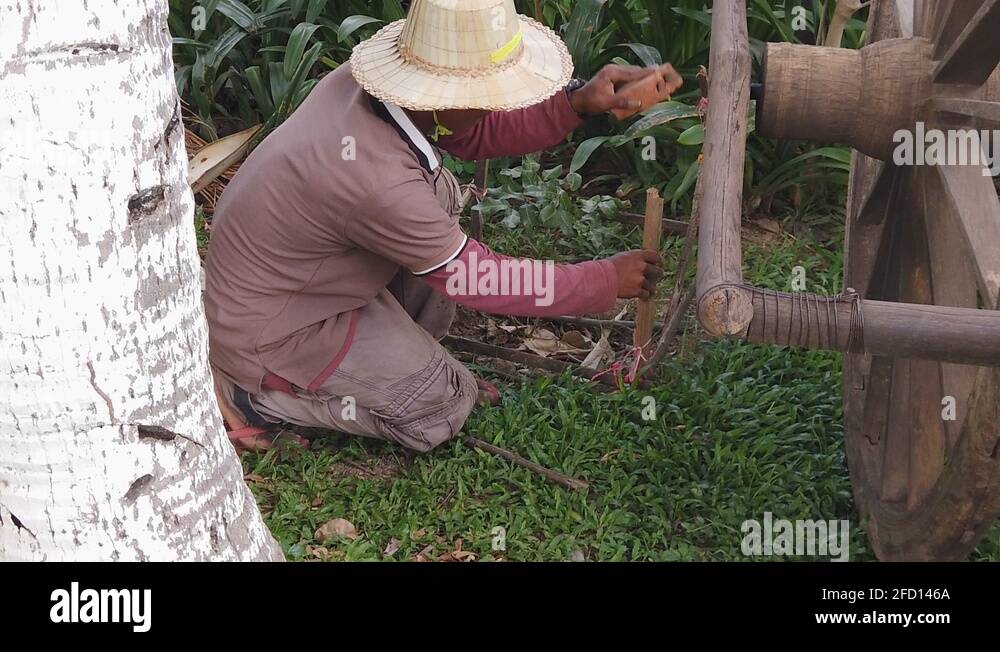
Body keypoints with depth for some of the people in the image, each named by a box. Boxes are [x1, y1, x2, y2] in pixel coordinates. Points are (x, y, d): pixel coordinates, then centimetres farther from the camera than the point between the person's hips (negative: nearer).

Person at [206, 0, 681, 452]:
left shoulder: (361, 81, -13)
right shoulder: (378, 182, -37)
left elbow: (477, 134, 2)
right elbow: (476, 280, -24)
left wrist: (577, 102, -12)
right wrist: (607, 280, -14)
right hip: (264, 330, -8)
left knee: (439, 194, 6)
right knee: (442, 410, -2)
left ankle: (400, 353, 14)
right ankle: (258, 395, 2)